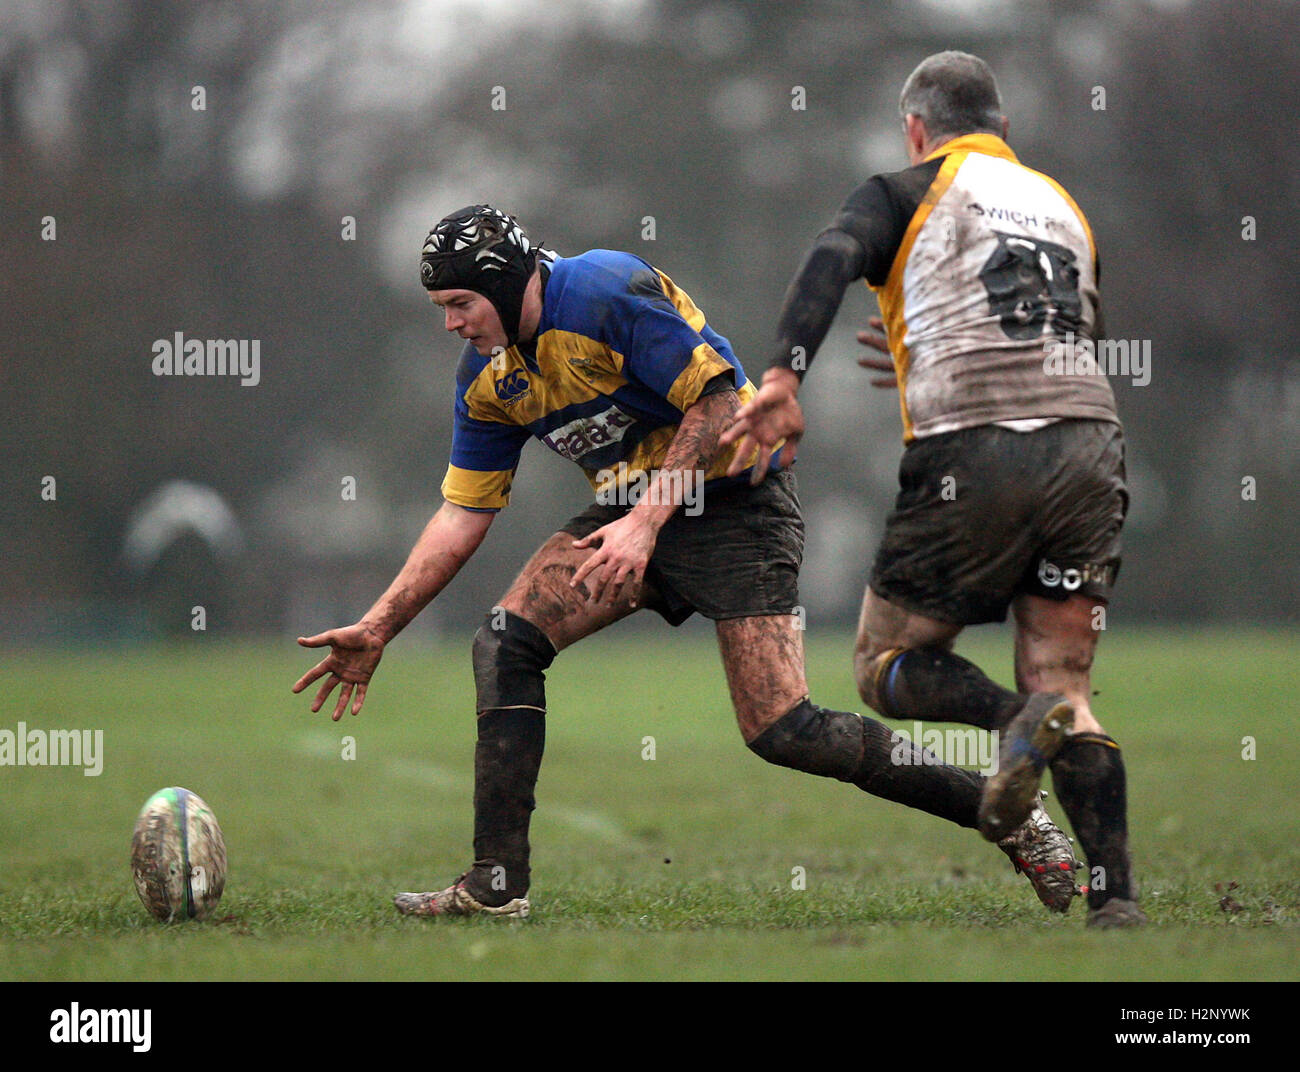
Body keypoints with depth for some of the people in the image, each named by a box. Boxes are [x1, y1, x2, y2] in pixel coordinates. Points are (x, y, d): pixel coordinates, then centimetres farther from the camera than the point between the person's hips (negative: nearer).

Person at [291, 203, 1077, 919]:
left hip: (732, 501, -8)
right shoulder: (489, 379, 4)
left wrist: (647, 521, -24)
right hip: (632, 513, 8)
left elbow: (718, 401, -21)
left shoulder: (607, 292, -20)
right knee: (505, 642, -12)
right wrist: (378, 629, 5)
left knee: (781, 733, -16)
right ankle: (498, 885, -8)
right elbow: (463, 515, 10)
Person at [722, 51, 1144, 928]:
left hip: (972, 459, -4)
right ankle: (1117, 899, -11)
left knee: (887, 664, 9)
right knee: (1065, 685, 7)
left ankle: (1021, 720, -22)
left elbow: (832, 260, -9)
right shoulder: (1063, 207, 26)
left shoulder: (908, 192, 11)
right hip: (1089, 444, 4)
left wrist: (784, 378, -20)